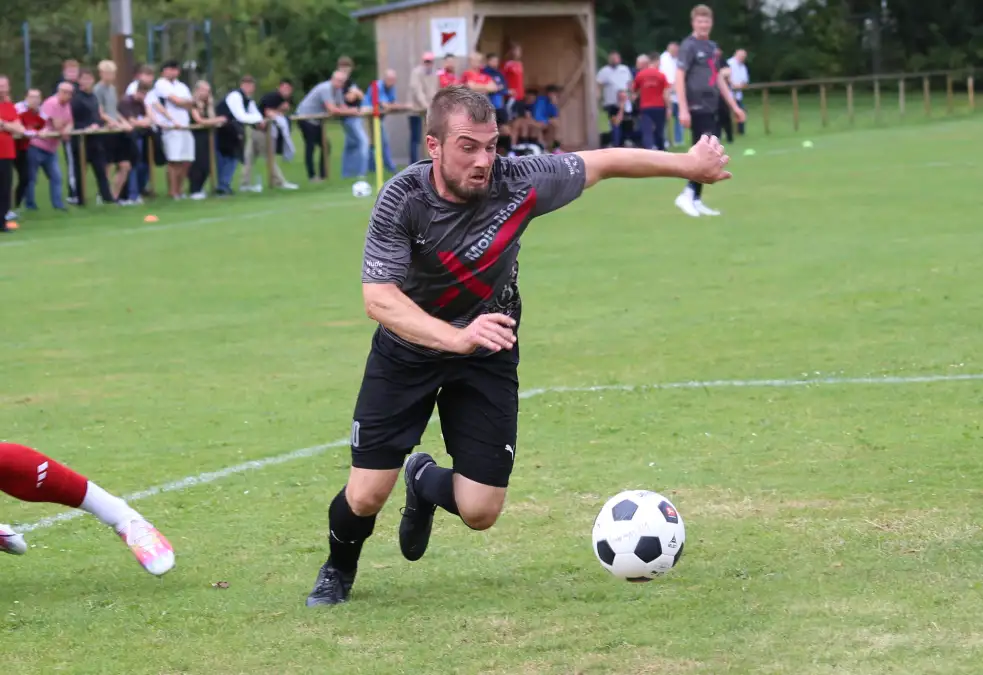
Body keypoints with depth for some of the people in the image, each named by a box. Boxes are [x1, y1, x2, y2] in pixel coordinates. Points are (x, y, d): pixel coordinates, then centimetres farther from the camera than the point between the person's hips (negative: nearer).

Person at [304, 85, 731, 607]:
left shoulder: (518, 182, -22)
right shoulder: (402, 200, -26)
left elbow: (603, 163, -6)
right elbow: (378, 297, -35)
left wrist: (687, 164, 5)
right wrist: (457, 337, -50)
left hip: (486, 360, 2)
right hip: (407, 352, -2)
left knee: (479, 512, -4)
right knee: (366, 497, -8)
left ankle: (425, 482, 34)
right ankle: (339, 569, 30)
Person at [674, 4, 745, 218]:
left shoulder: (712, 46, 17)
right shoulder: (689, 46, -7)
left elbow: (718, 78, 23)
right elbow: (679, 77, -13)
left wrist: (734, 106, 22)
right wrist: (683, 109, -21)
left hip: (710, 108, 8)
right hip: (697, 107, -8)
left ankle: (696, 200, 11)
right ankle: (688, 195, -10)